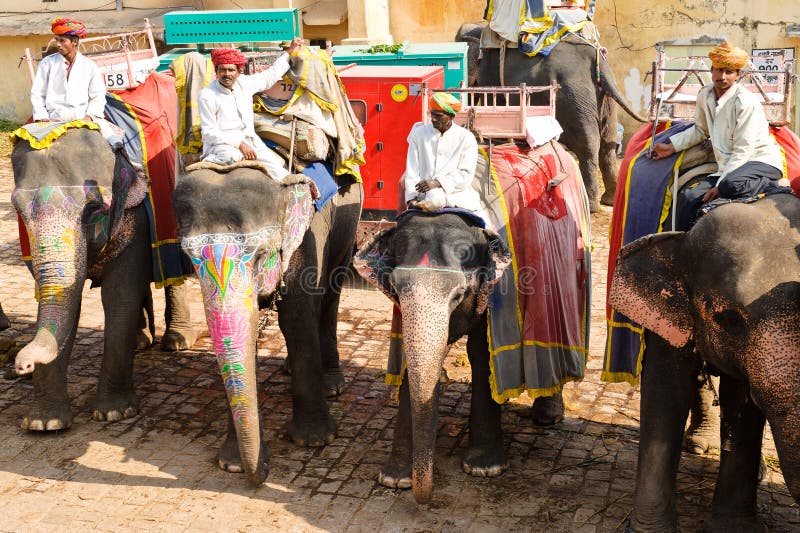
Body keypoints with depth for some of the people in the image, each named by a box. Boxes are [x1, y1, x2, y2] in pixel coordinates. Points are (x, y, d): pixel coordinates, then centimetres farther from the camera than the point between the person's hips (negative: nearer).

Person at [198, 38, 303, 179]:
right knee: (231, 156, -41)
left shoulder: (244, 83, 7)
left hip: (249, 139, 6)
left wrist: (289, 52, 28)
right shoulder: (207, 96, -9)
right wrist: (239, 144, -21)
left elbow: (269, 76, 26)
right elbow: (209, 133, -13)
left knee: (276, 171, -10)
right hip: (221, 143, -6)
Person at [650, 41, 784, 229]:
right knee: (688, 197, -8)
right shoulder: (705, 95, 5)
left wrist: (719, 185, -21)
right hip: (728, 167, 7)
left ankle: (775, 187, -13)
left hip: (761, 161, -7)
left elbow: (742, 152, -19)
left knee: (731, 186, -38)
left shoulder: (746, 102, -17)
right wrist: (671, 147, 12)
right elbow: (700, 130, 23)